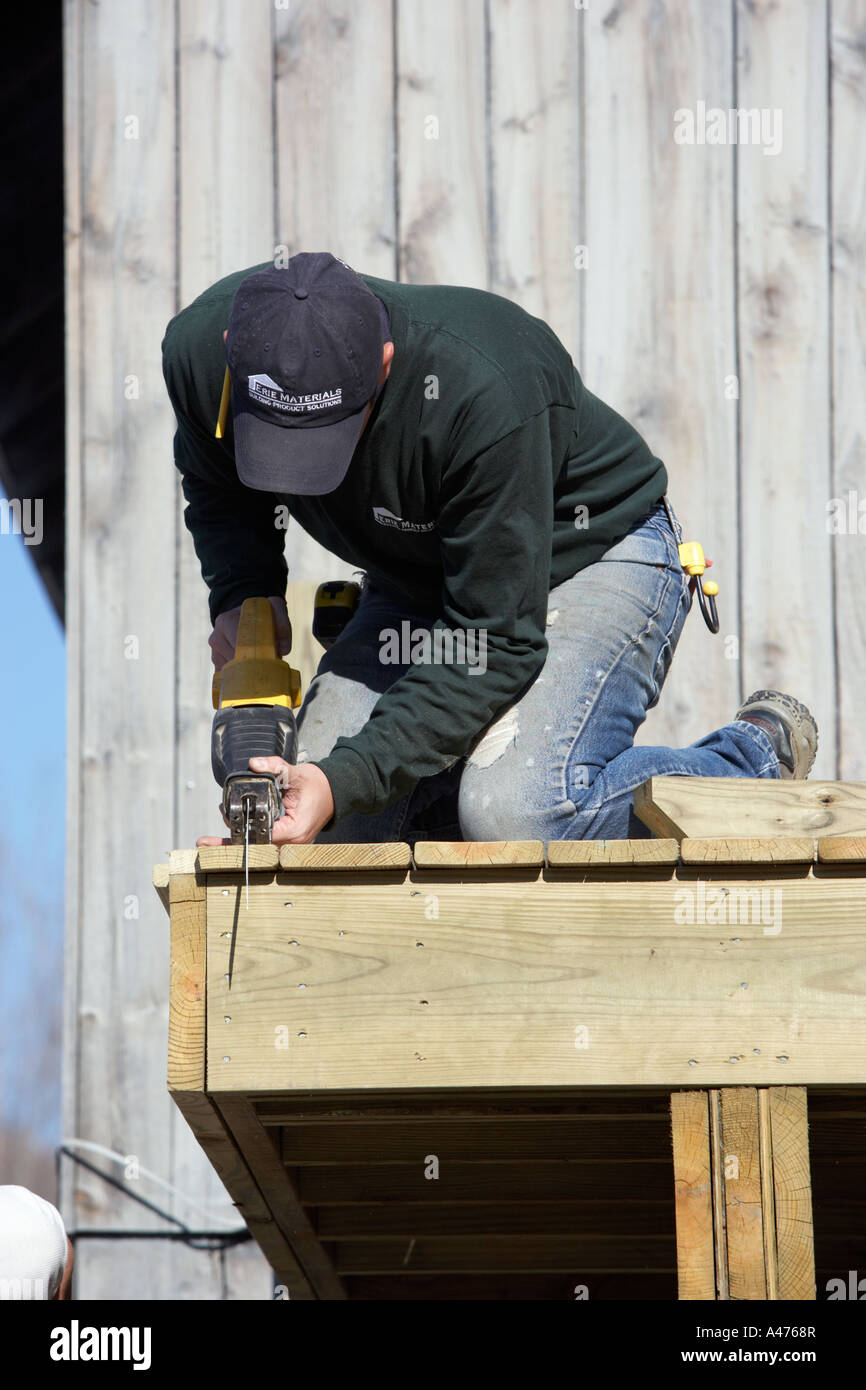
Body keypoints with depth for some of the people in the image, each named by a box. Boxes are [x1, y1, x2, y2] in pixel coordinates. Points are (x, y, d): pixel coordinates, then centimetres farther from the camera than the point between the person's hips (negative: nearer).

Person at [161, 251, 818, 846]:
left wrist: (346, 779, -40)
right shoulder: (199, 344, -22)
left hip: (589, 553, -5)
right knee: (323, 828, -15)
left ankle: (755, 754, -3)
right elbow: (219, 489, 5)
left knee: (515, 811, -30)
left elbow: (499, 644, -33)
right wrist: (241, 597, -16)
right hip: (416, 578, 6)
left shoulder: (484, 392, -39)